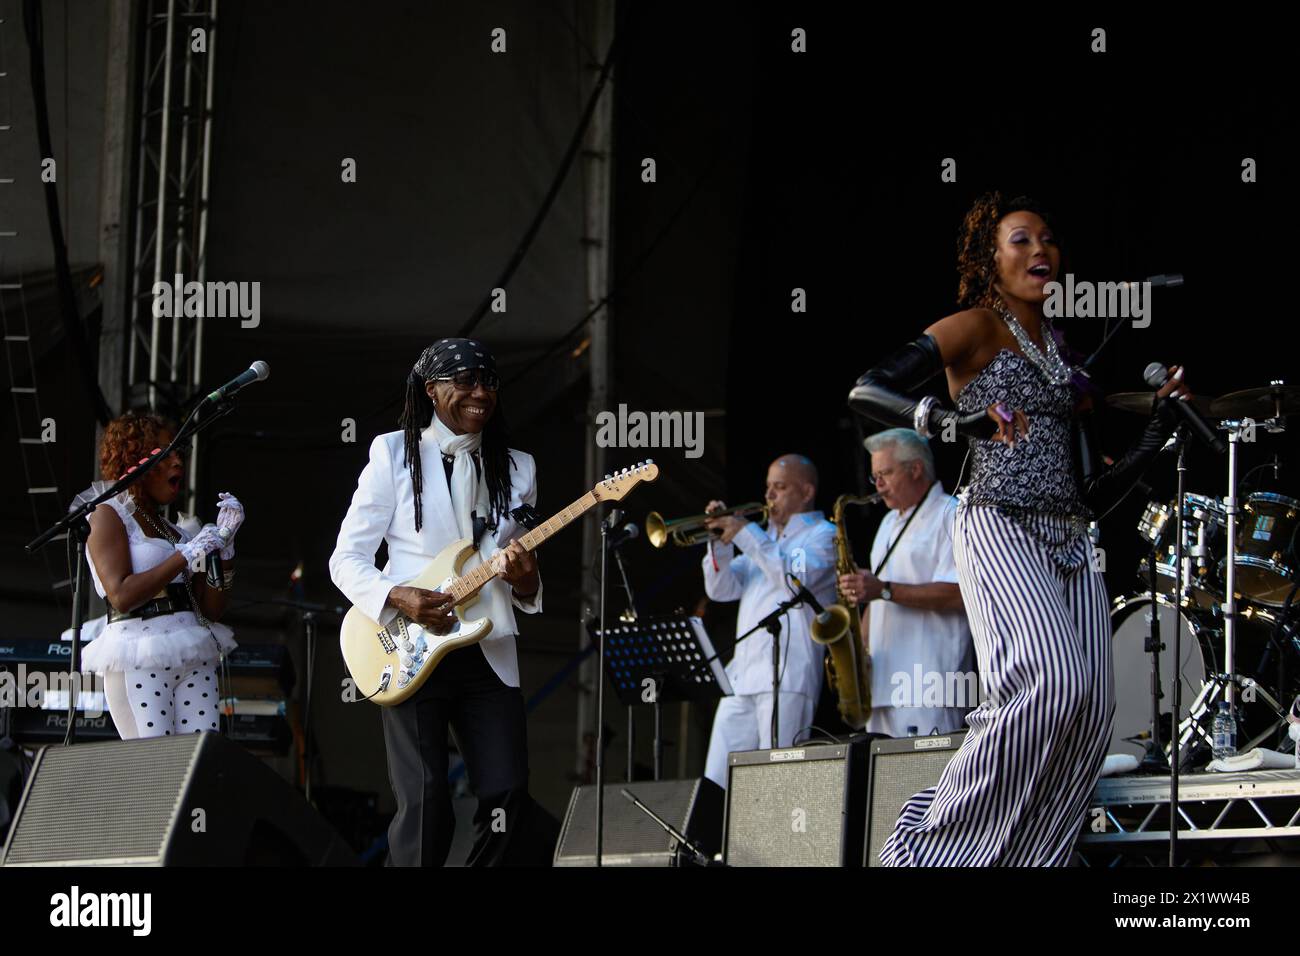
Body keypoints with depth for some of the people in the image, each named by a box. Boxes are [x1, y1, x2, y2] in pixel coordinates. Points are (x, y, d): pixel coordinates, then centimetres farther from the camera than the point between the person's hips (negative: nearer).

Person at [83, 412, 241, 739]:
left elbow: (211, 610, 16)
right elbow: (121, 596, -11)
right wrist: (186, 556, -10)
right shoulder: (109, 516, 4)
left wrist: (224, 543, 8)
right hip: (139, 660, -6)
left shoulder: (174, 531, 21)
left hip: (193, 661, 6)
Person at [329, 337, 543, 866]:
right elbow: (346, 559, 0)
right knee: (425, 806, -10)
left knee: (507, 798, -6)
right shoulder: (394, 455, 1)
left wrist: (524, 581, -7)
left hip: (489, 657, 4)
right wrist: (398, 598, -17)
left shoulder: (516, 469, 12)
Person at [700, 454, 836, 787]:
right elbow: (722, 590, 19)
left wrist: (746, 534, -12)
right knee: (716, 782, 3)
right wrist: (720, 542, 3)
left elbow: (797, 578, -15)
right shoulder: (764, 540, 27)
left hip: (787, 680, -8)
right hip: (742, 678, 8)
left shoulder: (823, 535, 4)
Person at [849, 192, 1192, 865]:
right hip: (1000, 528, -7)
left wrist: (1158, 431, 11)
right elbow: (865, 392, -10)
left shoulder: (1064, 356, 23)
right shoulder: (976, 328, 4)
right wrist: (953, 422, -24)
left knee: (1089, 707, -10)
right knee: (1052, 680, -27)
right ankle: (934, 840, -18)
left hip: (1070, 545, 7)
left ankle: (1016, 855, -6)